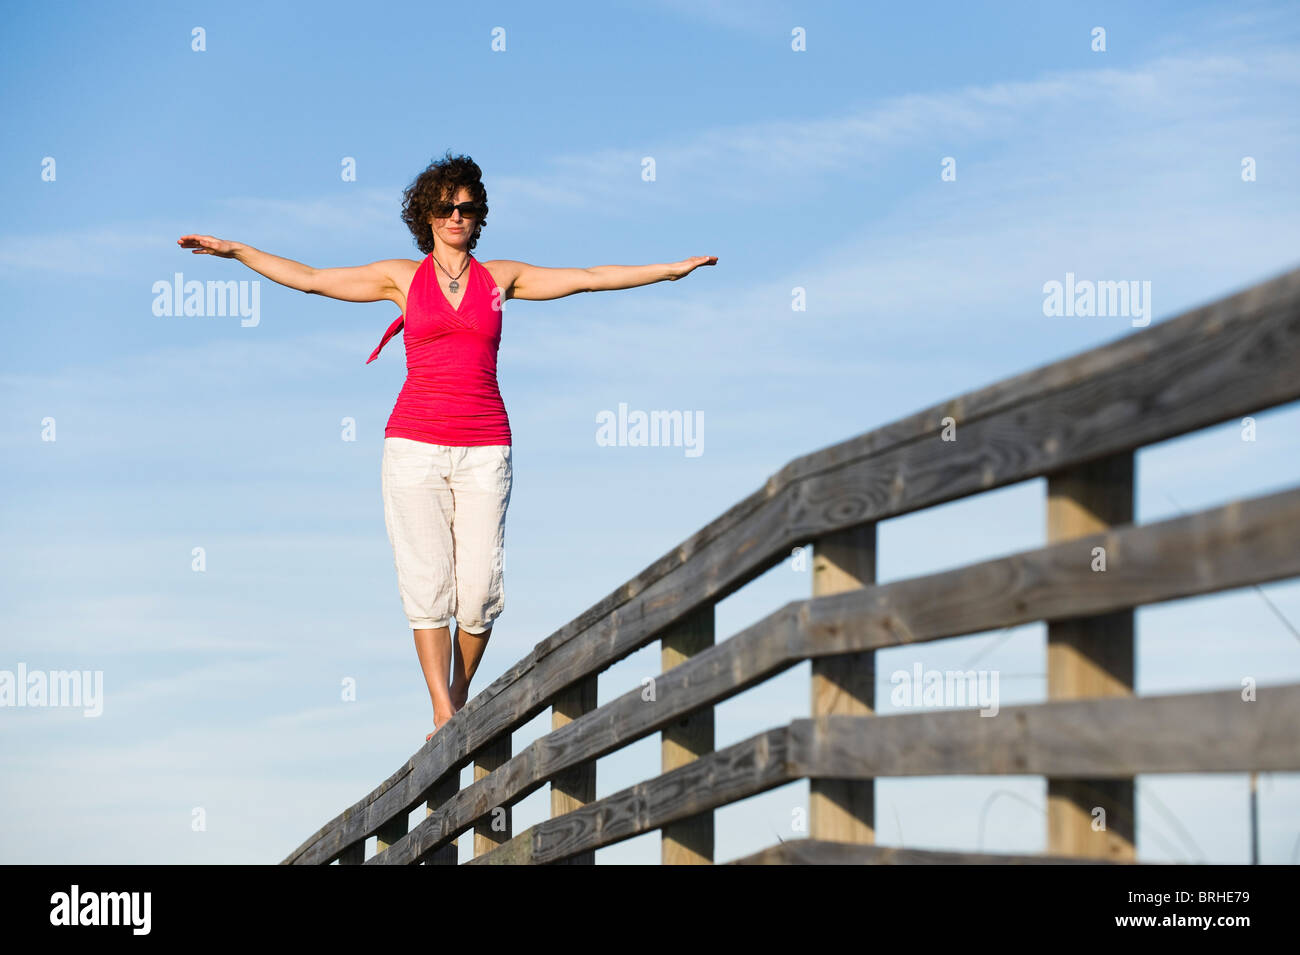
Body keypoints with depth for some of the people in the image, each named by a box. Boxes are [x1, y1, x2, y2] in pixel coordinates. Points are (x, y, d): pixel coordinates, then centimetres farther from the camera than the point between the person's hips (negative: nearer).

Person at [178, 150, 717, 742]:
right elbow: (308, 278, 10)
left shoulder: (500, 277, 11)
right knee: (427, 581, -8)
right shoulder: (403, 277, 9)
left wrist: (673, 270, 11)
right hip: (415, 443, -1)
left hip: (484, 448, 1)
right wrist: (235, 250, 5)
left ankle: (459, 693, 16)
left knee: (481, 587, -7)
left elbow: (591, 277, 12)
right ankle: (443, 717, -5)